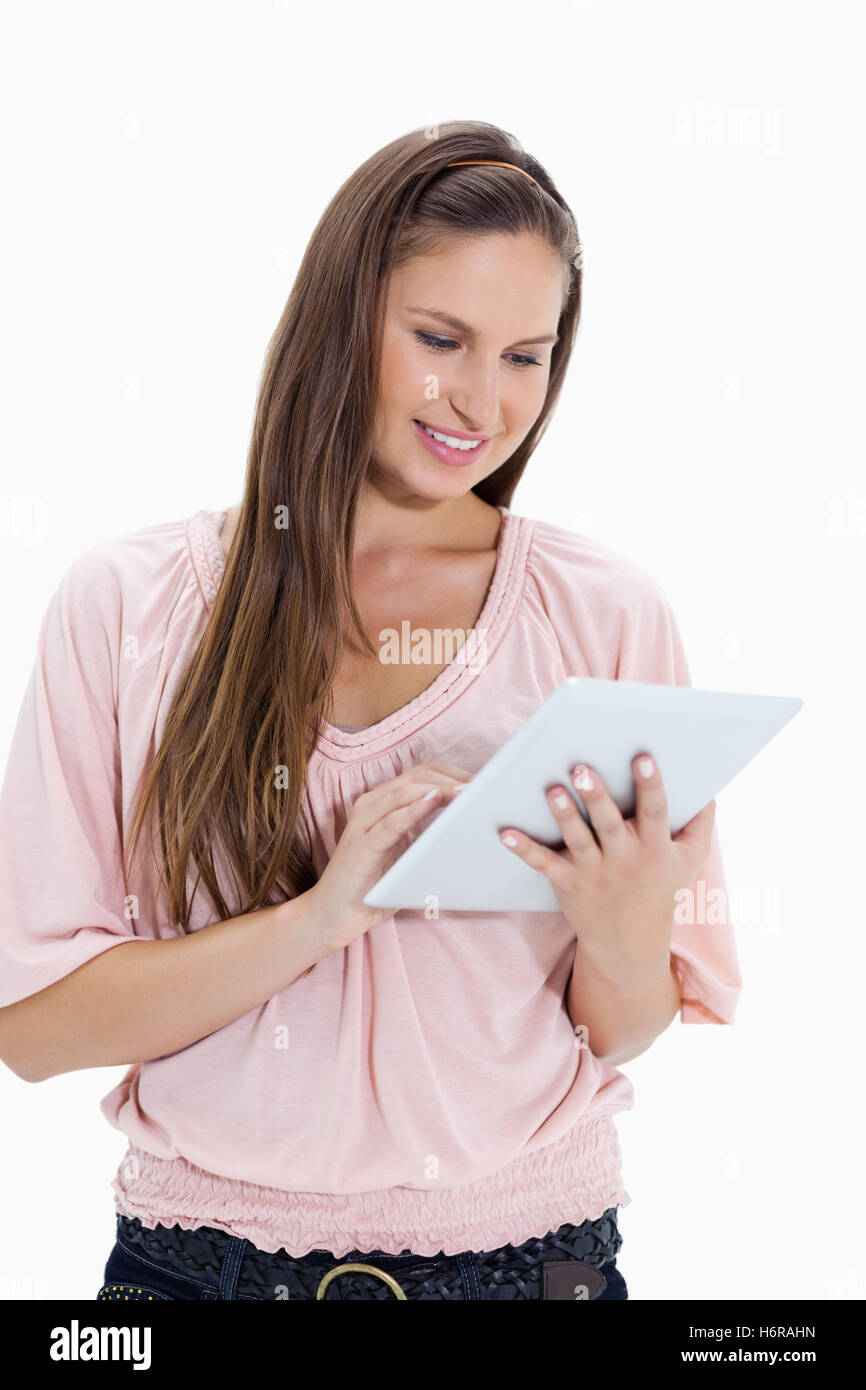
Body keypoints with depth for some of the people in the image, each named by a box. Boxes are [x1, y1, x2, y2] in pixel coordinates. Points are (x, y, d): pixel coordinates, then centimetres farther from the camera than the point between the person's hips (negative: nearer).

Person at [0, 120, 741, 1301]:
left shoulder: (608, 612, -4)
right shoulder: (127, 605, -7)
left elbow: (618, 1038, 1)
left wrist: (624, 939, -21)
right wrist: (324, 911, -22)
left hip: (527, 1247, 1)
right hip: (207, 1252, 0)